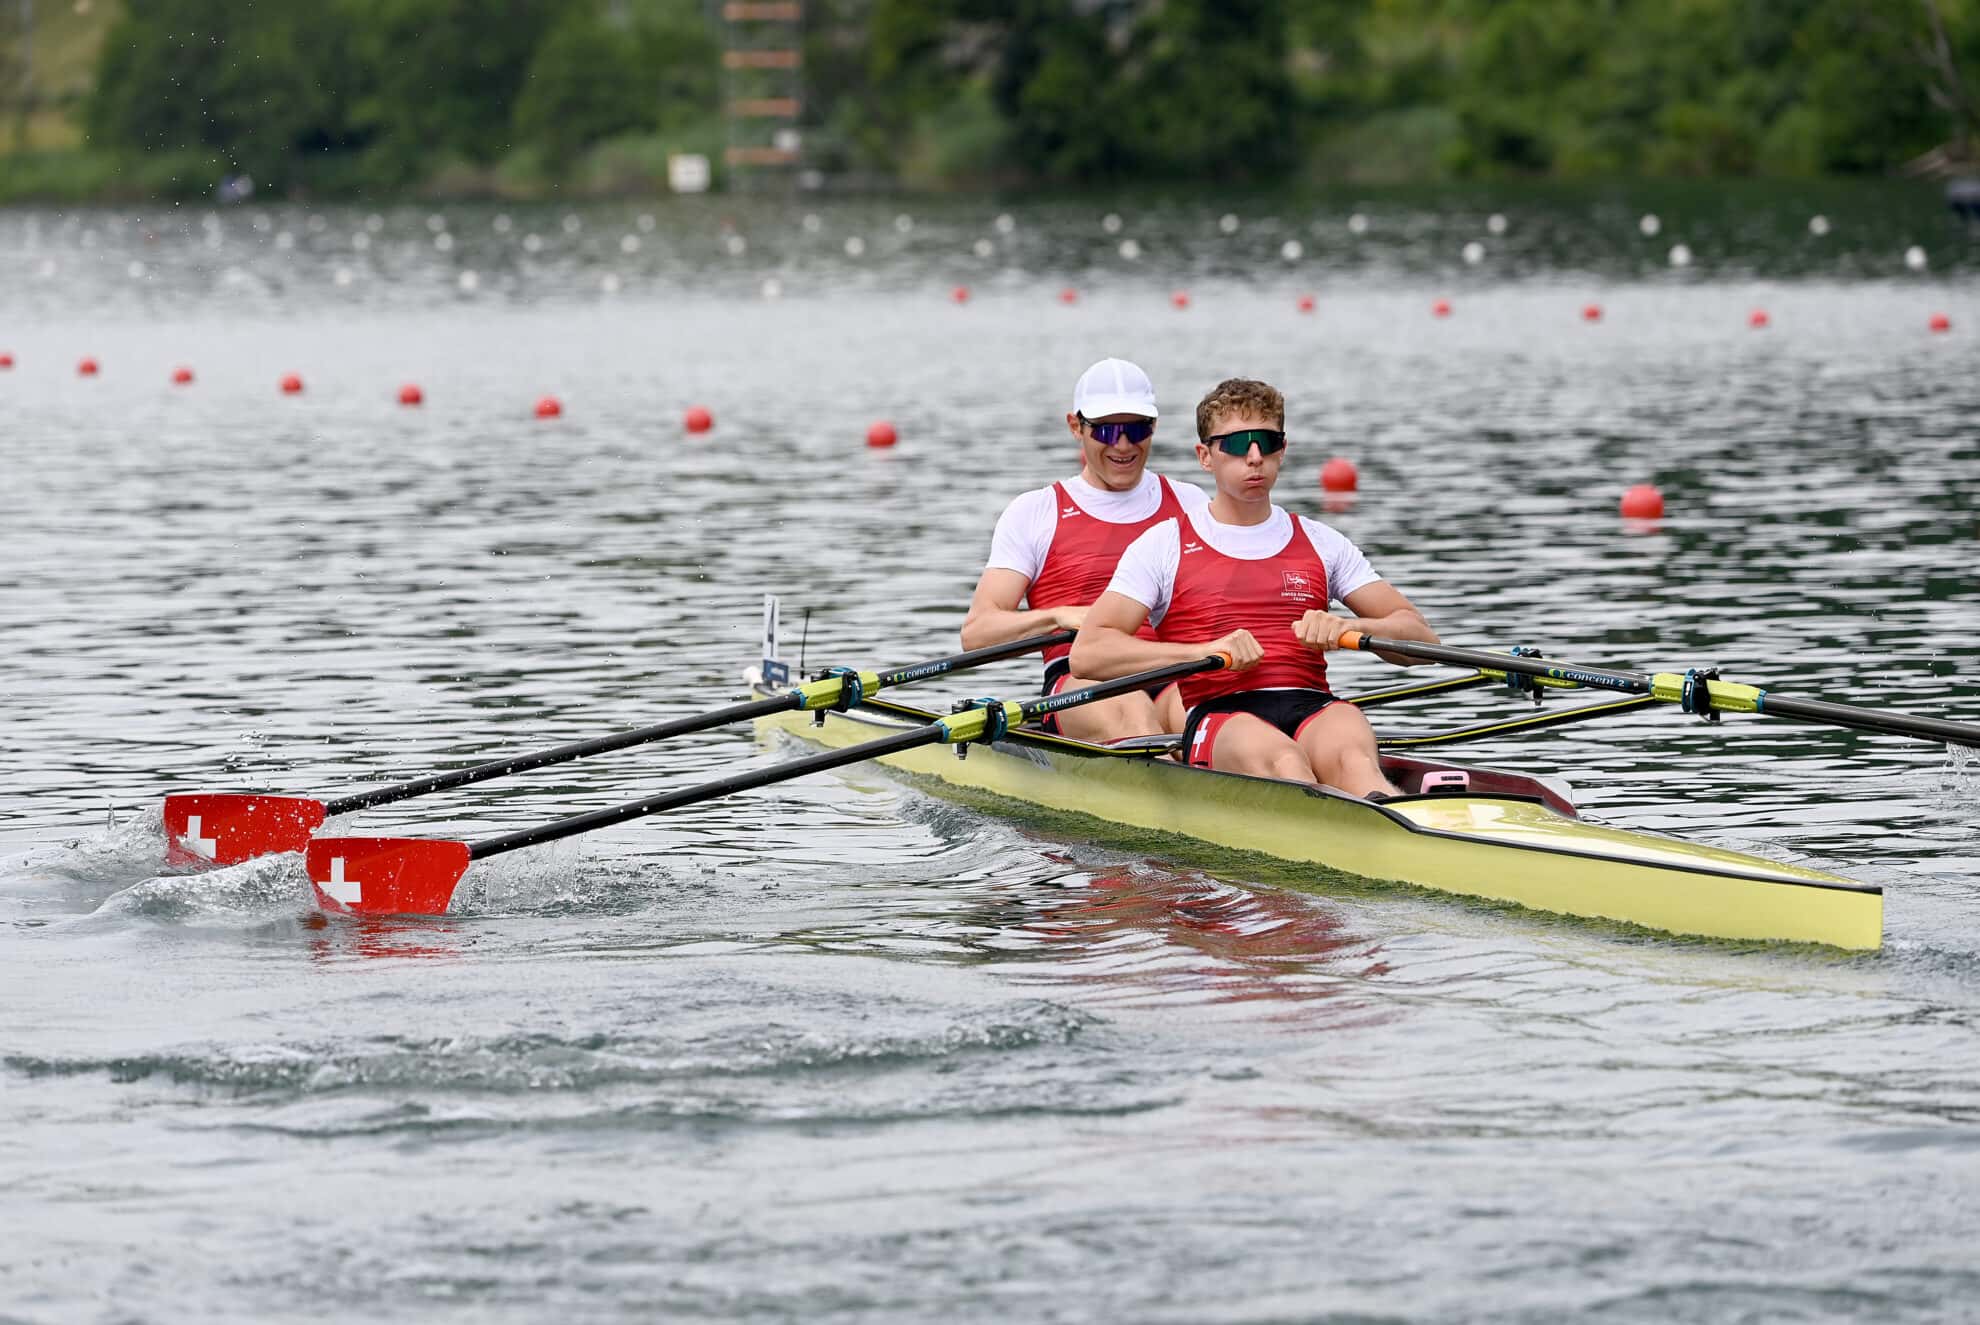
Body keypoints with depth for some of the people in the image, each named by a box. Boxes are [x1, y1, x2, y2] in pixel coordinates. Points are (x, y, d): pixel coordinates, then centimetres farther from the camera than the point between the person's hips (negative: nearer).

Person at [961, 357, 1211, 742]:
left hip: (1176, 680, 2)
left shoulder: (1189, 504, 21)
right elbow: (976, 631, 5)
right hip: (1079, 683, -2)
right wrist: (1059, 616, -14)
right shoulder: (1035, 512, 13)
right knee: (1129, 707, -38)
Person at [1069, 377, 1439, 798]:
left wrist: (1349, 627, -5)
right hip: (1217, 718, -3)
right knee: (1281, 760, -39)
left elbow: (1420, 637, 18)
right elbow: (1087, 653, 2)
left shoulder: (1321, 543, 23)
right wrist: (1205, 651, -11)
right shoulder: (1164, 545, 14)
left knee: (1352, 758, -36)